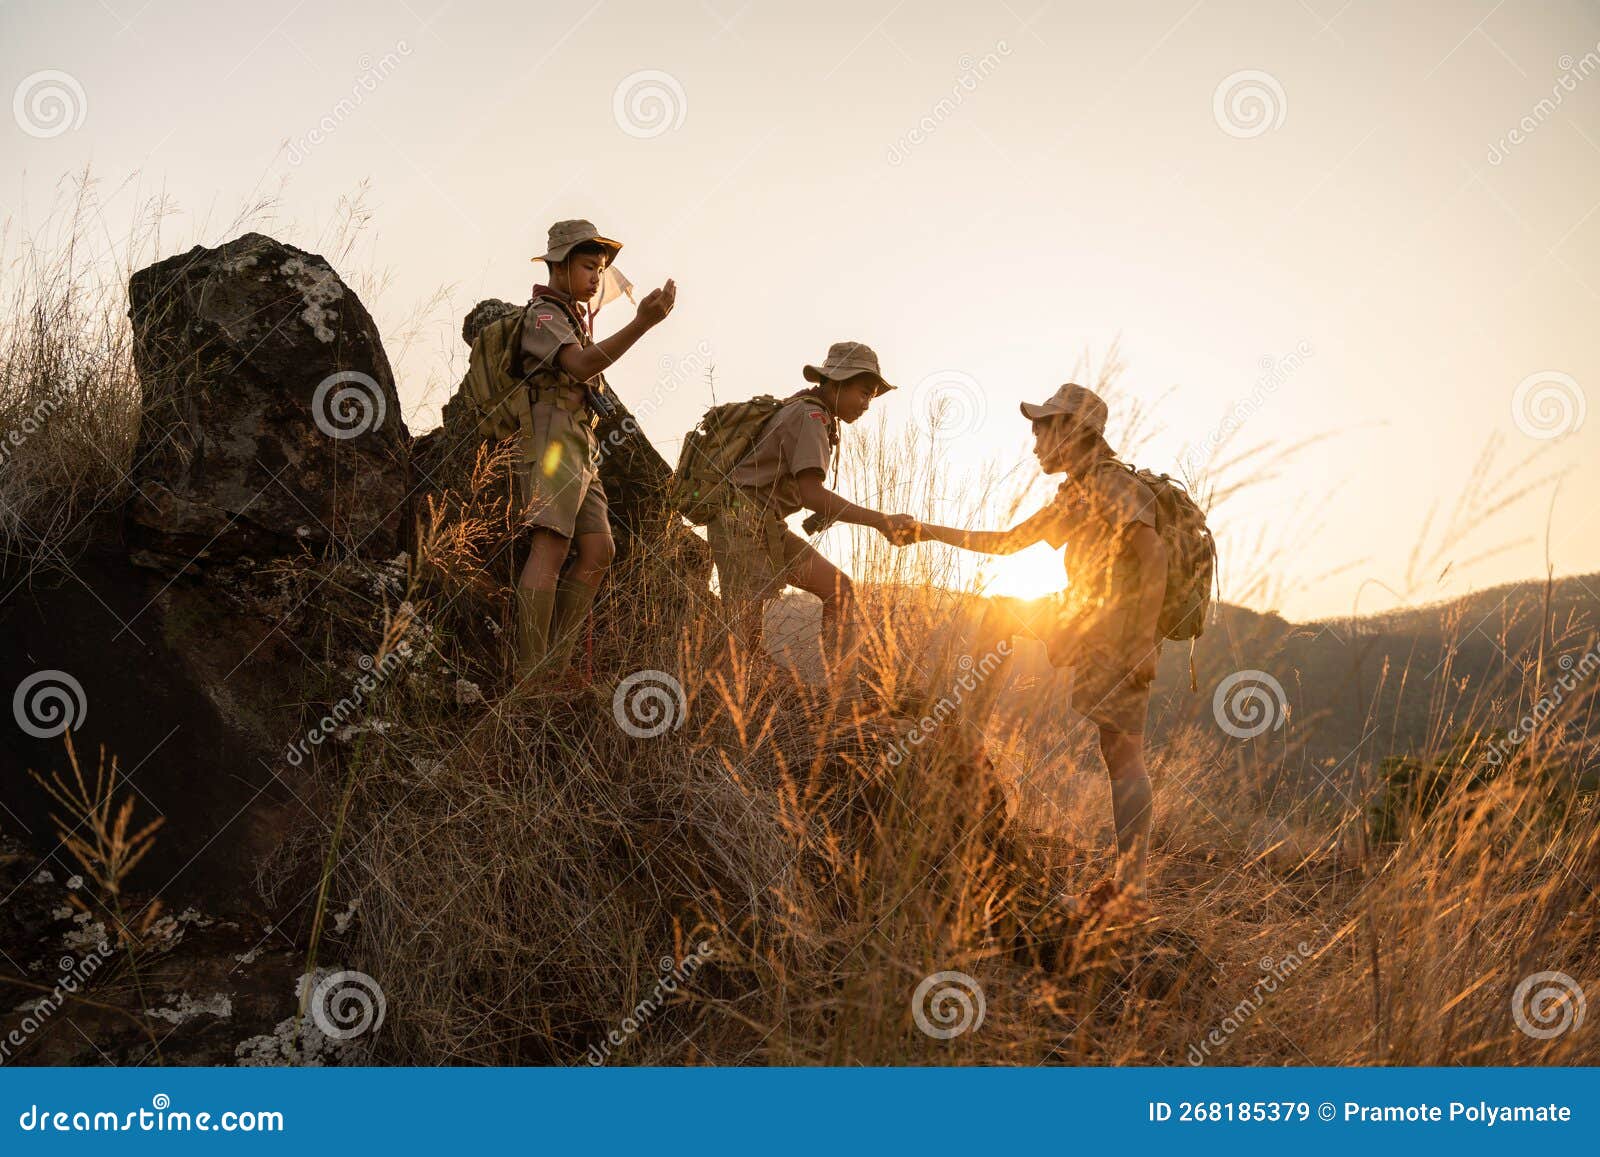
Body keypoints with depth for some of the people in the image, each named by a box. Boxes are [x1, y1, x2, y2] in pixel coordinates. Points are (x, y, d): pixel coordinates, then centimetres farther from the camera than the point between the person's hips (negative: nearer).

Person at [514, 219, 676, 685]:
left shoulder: (575, 319, 27)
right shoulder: (542, 314, -3)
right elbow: (580, 366, -22)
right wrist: (642, 323, -31)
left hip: (581, 450, 10)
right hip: (553, 434, -10)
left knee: (597, 552, 0)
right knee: (552, 546, -20)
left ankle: (554, 666, -1)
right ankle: (530, 676, -26)